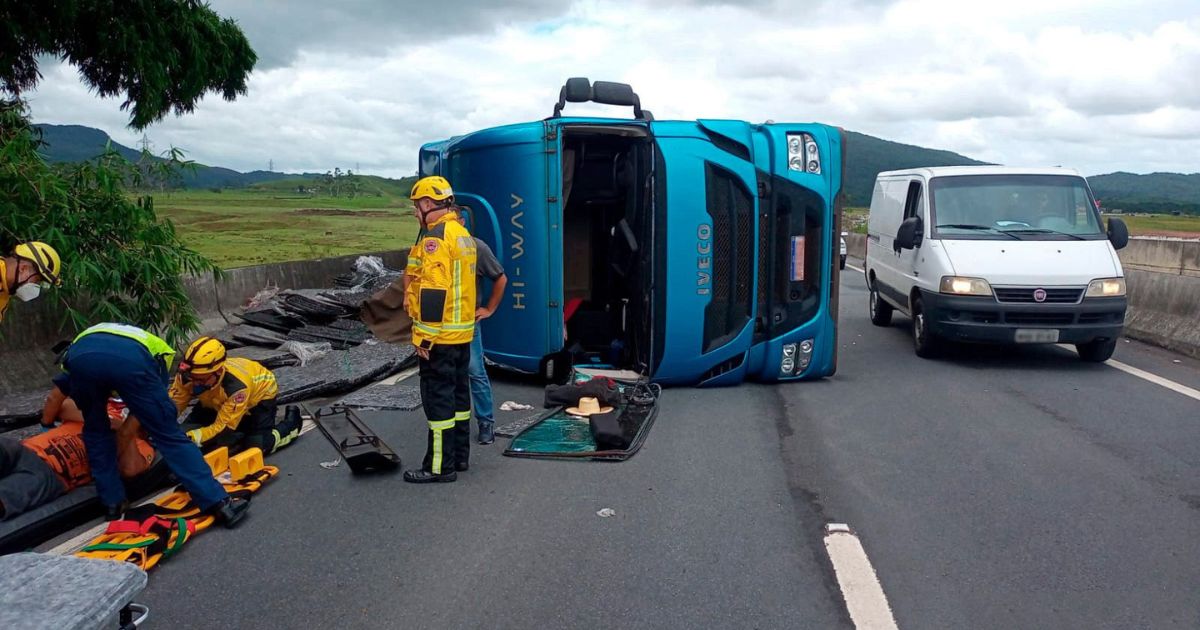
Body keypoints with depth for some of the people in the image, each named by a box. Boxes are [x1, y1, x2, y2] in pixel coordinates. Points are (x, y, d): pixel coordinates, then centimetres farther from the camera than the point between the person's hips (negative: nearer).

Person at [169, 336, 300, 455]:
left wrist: (187, 439, -49)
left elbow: (223, 428, -39)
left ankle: (292, 424, 9)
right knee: (189, 429, -7)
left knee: (256, 446, -17)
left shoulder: (237, 385, -45)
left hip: (260, 392, -5)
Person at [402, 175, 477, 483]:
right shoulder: (463, 233, 13)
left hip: (440, 335, -9)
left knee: (438, 397, -2)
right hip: (463, 331, 10)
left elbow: (433, 291, -23)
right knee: (459, 392, 16)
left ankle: (440, 466, 4)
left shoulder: (435, 237, -17)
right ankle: (460, 456, 26)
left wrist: (426, 337, -20)